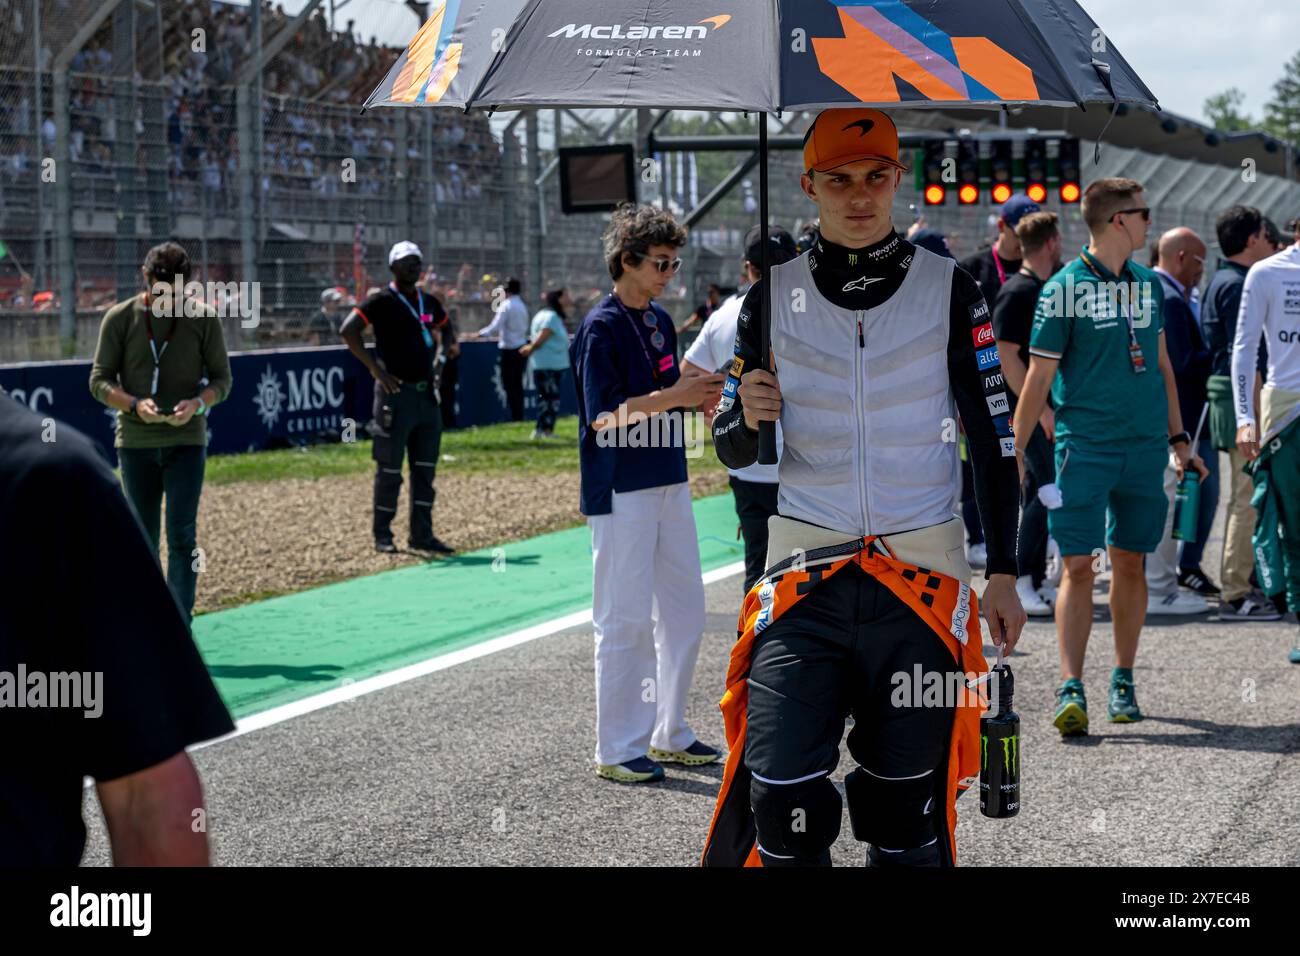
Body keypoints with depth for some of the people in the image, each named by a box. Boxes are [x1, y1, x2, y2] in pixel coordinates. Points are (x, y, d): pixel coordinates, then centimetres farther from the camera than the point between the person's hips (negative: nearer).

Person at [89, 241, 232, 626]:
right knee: (143, 540, 8)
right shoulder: (119, 318, -1)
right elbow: (99, 380, 0)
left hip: (186, 441, -1)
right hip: (135, 443, 1)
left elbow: (222, 378, 4)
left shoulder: (203, 318, -1)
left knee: (182, 536, -9)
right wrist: (135, 405, -19)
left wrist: (197, 403, -18)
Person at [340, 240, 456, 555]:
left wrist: (438, 362, 13)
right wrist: (376, 369, -18)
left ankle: (422, 534, 15)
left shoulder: (429, 303, 12)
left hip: (427, 394, 7)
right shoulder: (381, 301, -8)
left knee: (426, 467, 8)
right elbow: (348, 330, -16)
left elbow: (446, 333, 29)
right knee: (389, 469, -1)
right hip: (396, 393, -7)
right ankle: (382, 535, 8)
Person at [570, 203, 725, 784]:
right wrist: (672, 397, -24)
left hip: (669, 484, 8)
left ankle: (668, 733, 24)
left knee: (684, 610, 12)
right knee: (625, 621, -3)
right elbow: (603, 415, -19)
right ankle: (618, 750, 5)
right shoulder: (602, 327, -12)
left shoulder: (659, 320, 13)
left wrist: (699, 392, 0)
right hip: (621, 491, -8)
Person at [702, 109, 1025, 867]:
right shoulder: (775, 297, 7)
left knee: (907, 807, 5)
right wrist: (747, 419, -11)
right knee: (781, 798, -13)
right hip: (805, 577, 1)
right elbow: (736, 454, 13)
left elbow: (994, 439, 7)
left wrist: (1004, 574, 3)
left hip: (922, 576, 0)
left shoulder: (950, 290, 4)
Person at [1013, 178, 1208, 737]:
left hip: (1144, 445, 5)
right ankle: (1071, 689, -8)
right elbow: (1039, 377, -4)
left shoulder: (1149, 284, 11)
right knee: (1079, 565, -8)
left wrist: (1178, 438, 20)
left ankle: (1123, 682, 18)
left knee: (1130, 563, 8)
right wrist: (1014, 452, -5)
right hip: (1083, 444, -5)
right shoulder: (1064, 288, -6)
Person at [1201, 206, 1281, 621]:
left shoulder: (1223, 282, 17)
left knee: (1243, 498, 15)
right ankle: (1235, 594, -5)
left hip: (1231, 399, 11)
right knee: (1247, 498, -8)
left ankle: (1238, 588, 20)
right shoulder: (1236, 285, -14)